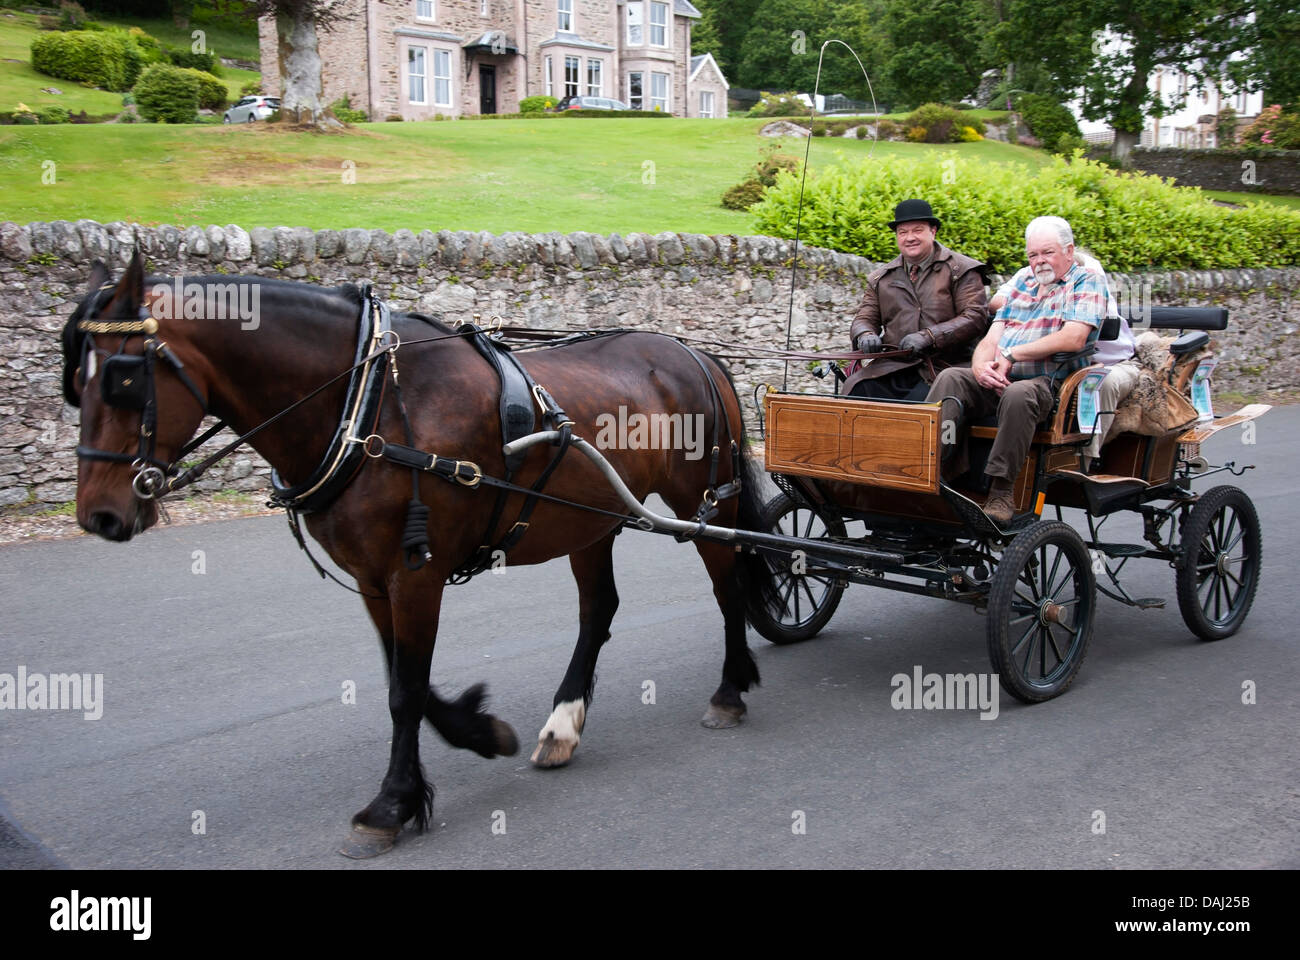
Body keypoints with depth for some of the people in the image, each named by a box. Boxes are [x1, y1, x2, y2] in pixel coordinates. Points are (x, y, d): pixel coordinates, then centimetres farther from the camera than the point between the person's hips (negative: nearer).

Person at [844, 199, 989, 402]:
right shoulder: (881, 278, 20)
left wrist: (928, 336, -17)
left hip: (944, 366, -3)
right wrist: (865, 335, -7)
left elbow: (975, 317, -4)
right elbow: (866, 317, 20)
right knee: (856, 389, -25)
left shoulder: (961, 270, 6)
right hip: (894, 366, 3)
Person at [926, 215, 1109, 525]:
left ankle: (1001, 491, -33)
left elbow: (1073, 339, -11)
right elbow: (991, 340, 17)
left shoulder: (1086, 281, 6)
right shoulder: (1023, 282, 24)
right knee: (950, 378, -19)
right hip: (998, 380, 6)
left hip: (1047, 383, -6)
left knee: (1018, 394, -37)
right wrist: (981, 366, -8)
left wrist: (1011, 354, -9)